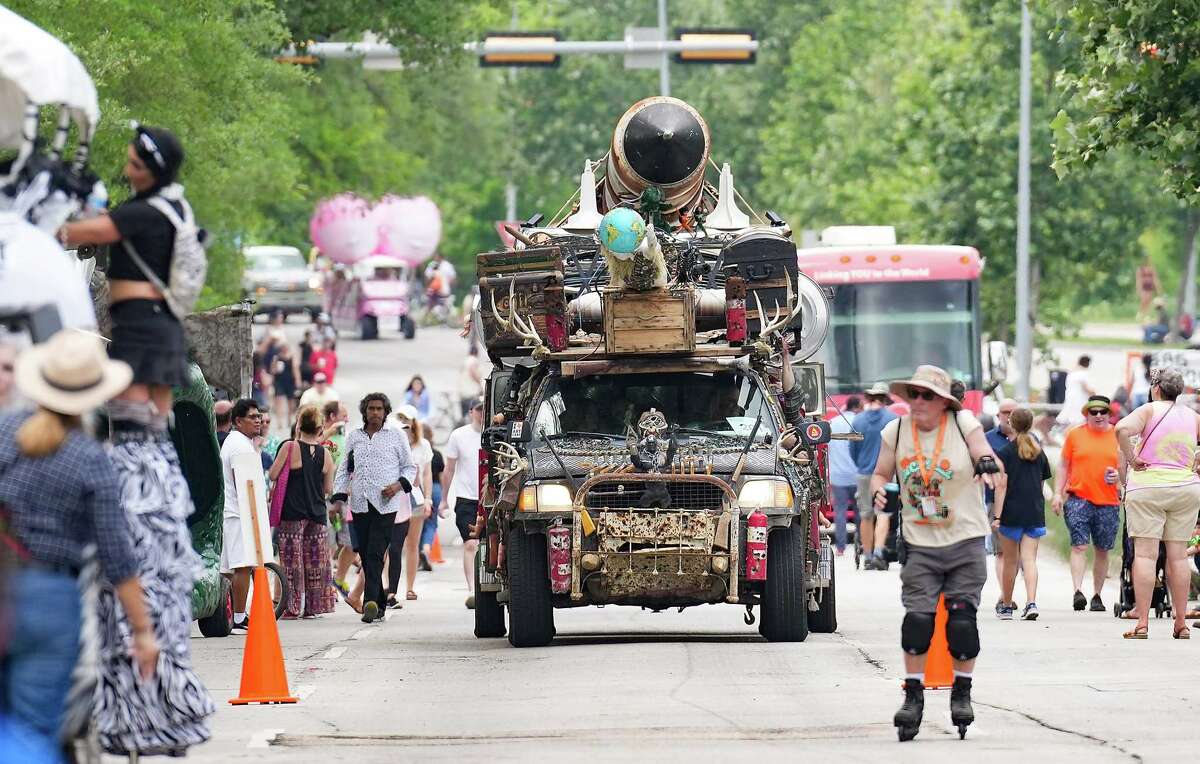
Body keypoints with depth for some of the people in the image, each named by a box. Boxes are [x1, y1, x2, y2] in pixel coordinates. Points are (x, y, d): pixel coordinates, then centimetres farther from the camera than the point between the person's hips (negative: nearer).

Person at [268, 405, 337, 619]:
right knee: (315, 562, 10)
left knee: (292, 562, 1)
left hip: (292, 514, -4)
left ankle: (292, 608, 0)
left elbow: (273, 475, -7)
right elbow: (328, 489, 8)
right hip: (317, 513, 4)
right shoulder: (325, 454, 2)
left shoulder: (290, 447, -10)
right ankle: (313, 607, 12)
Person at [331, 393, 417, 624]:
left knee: (375, 555, -15)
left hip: (385, 505, -4)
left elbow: (410, 467, 12)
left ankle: (371, 603, -23)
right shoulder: (353, 438, 15)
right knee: (365, 555, 4)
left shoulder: (396, 436, 7)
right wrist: (339, 498, 6)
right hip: (360, 505, 4)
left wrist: (399, 485, -7)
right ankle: (380, 603, 14)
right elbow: (344, 470, 19)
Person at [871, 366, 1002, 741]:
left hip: (966, 541, -1)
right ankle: (913, 694, 2)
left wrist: (988, 463, -37)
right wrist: (878, 492, -11)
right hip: (920, 544, 1)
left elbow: (989, 460, -13)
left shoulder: (964, 424, -4)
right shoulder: (895, 432, 2)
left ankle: (962, 693, 15)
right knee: (917, 618, -9)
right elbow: (881, 473, 12)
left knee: (962, 619, -2)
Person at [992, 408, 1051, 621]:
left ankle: (1006, 606, 18)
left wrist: (997, 515, -11)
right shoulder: (1039, 453, 8)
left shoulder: (1005, 452, -5)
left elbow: (1002, 486, -10)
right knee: (1029, 559, -2)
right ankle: (1031, 602, -20)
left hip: (1012, 513, -3)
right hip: (1035, 513, 3)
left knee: (1010, 560, 8)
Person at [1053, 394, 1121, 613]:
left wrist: (1119, 475, -8)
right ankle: (1078, 592, -20)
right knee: (1079, 545, -13)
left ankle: (1097, 596, 16)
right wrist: (1058, 493, 3)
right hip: (1078, 498, -1)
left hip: (1108, 502, 1)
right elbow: (1063, 466, 11)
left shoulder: (1118, 437, 7)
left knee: (1102, 551, 7)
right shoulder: (1075, 435, 6)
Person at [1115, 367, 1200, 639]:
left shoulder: (1150, 410, -5)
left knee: (1145, 554, -5)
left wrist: (1131, 458, -11)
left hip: (1147, 487, -4)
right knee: (1178, 556, 8)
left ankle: (1142, 623, -10)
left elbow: (1122, 429, -22)